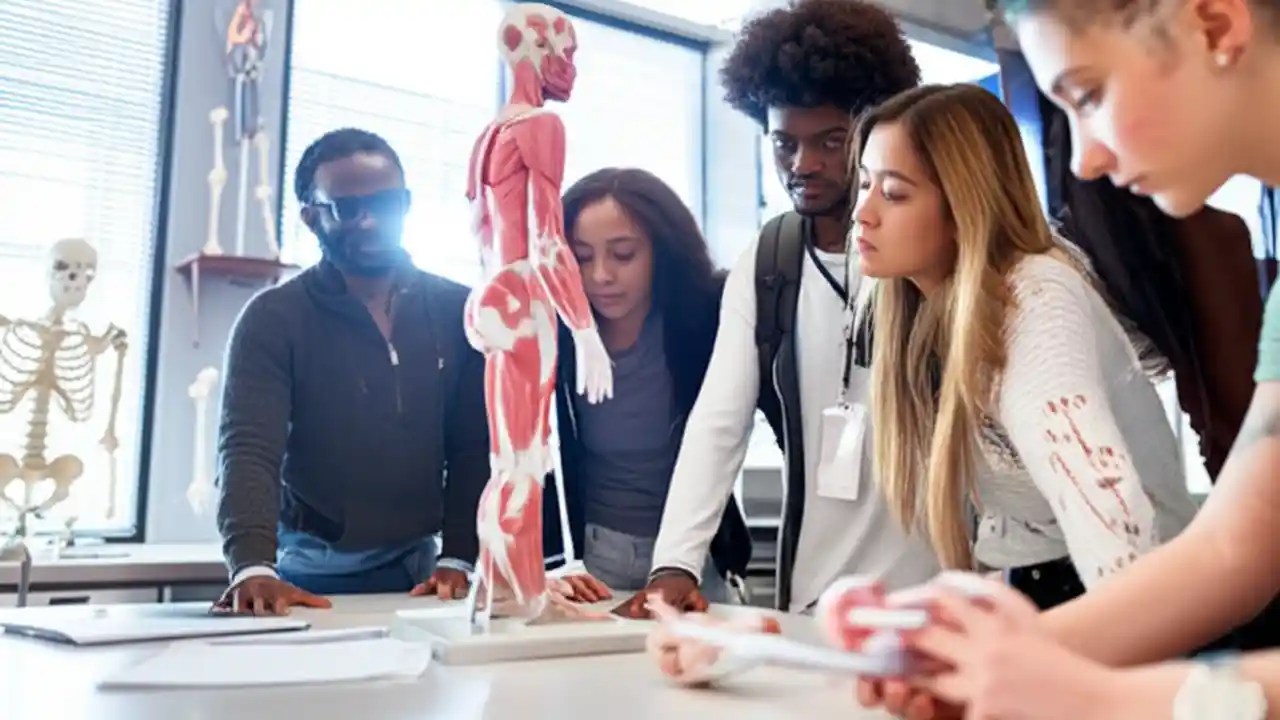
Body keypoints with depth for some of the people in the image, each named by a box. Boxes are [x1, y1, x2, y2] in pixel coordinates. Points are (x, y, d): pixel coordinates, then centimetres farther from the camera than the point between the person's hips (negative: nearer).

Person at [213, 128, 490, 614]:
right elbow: (248, 449, -17)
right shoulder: (272, 320, -8)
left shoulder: (459, 313, -1)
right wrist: (252, 567, -32)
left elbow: (474, 447, 0)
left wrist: (457, 559, -9)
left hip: (421, 565, 2)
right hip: (315, 573, -2)